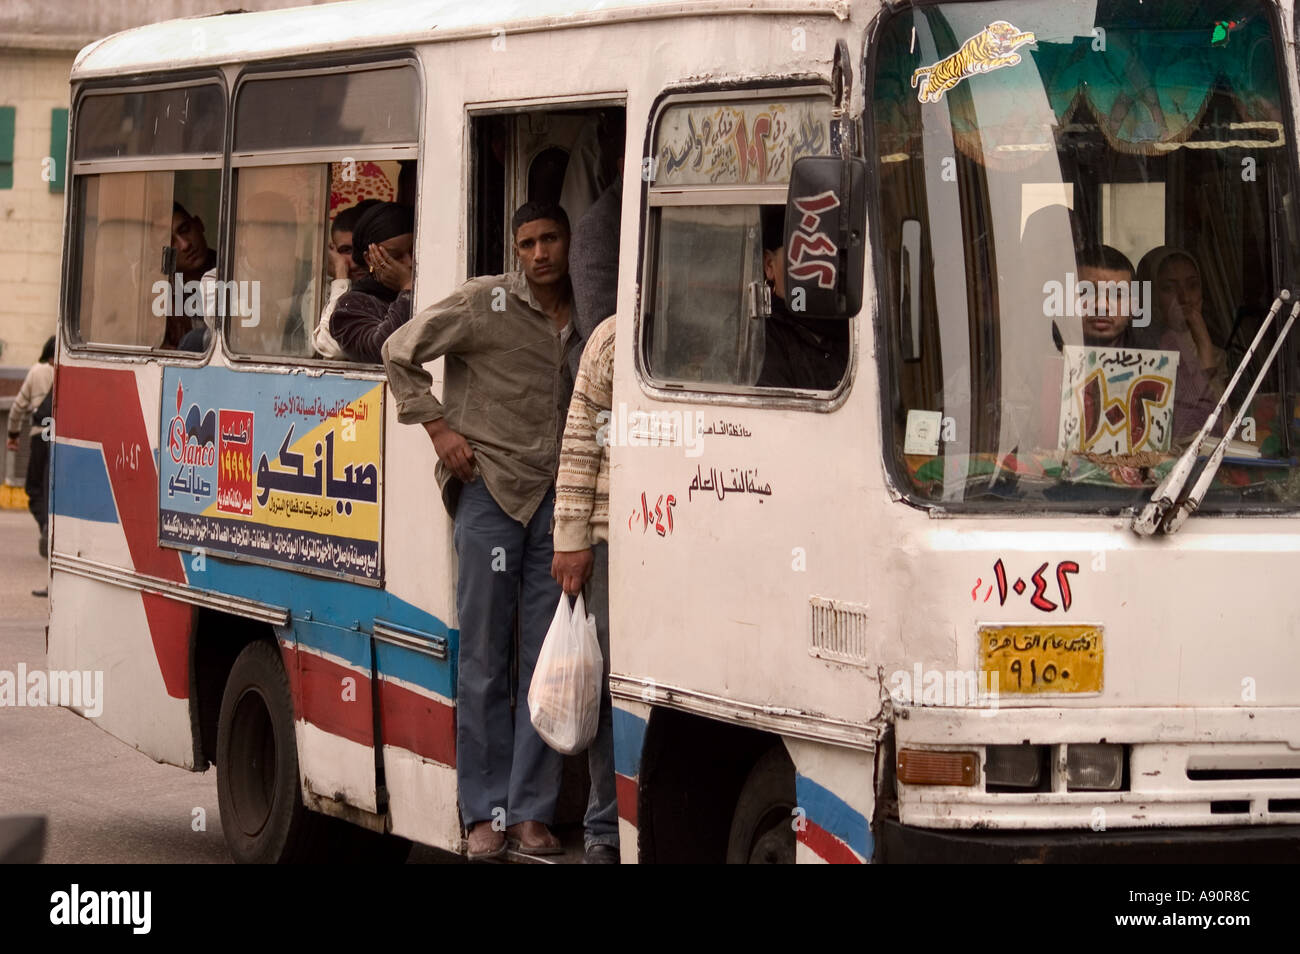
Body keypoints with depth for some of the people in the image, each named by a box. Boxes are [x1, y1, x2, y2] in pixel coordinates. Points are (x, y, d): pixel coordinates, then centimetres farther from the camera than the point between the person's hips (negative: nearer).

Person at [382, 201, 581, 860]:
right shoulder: (486, 304, -4)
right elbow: (400, 353, 4)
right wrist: (439, 428, -2)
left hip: (557, 498, 4)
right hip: (490, 489, -3)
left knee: (548, 662, 2)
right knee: (484, 660, -1)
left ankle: (532, 811, 7)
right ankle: (485, 813, 4)